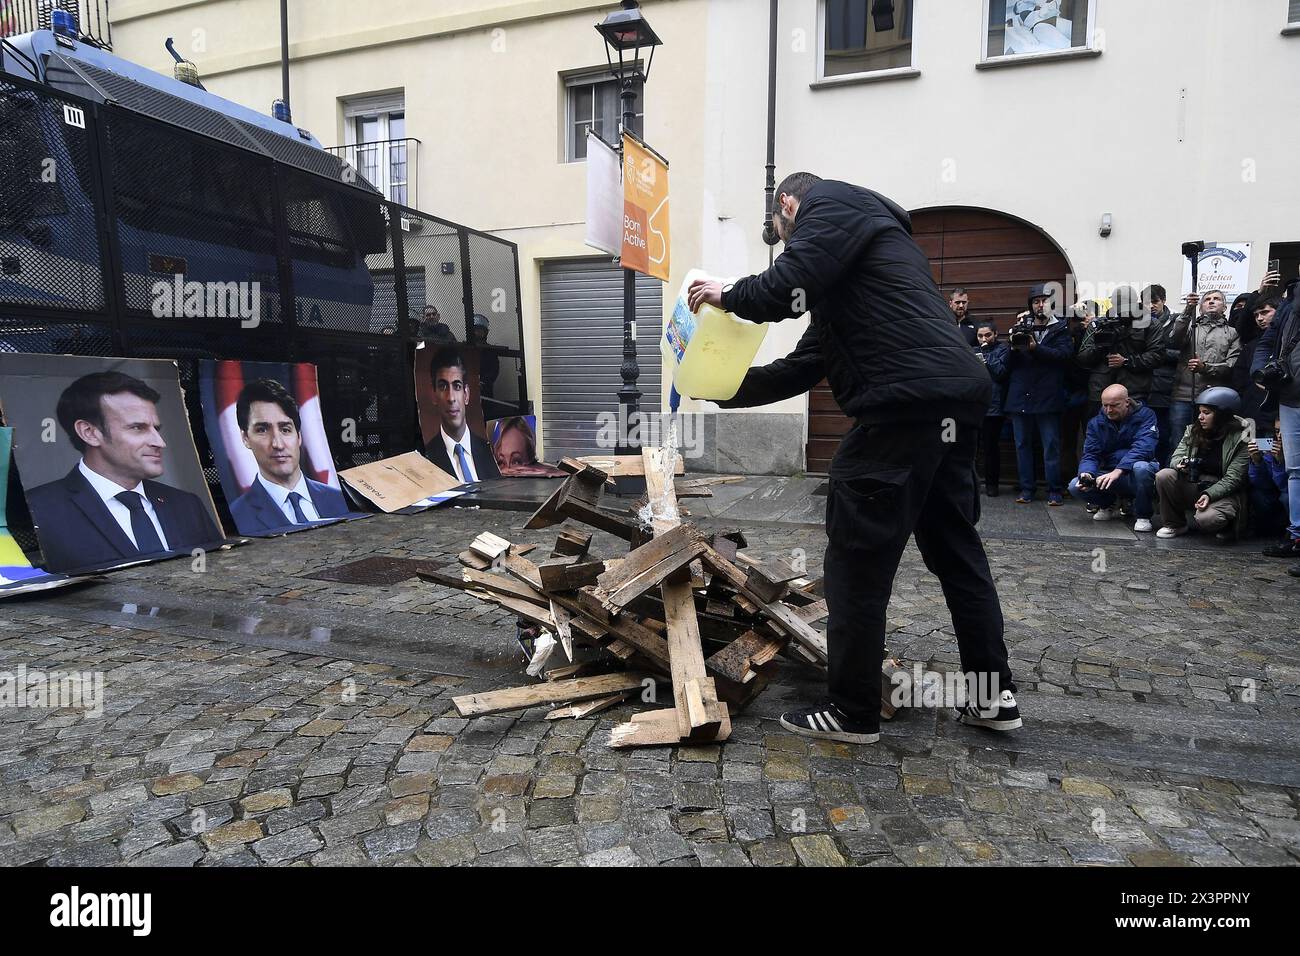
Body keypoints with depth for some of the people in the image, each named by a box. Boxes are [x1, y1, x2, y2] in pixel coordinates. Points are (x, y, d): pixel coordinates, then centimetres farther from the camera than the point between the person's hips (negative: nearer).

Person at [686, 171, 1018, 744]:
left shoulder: (829, 202, 5)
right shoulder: (865, 234, 33)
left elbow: (788, 289, -15)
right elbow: (805, 366, 28)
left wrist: (729, 296, 6)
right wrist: (724, 390, 29)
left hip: (906, 403, -10)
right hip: (954, 402, 10)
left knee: (857, 561, -1)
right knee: (956, 550, 17)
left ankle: (852, 713, 11)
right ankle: (994, 696, 27)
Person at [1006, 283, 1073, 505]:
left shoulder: (1060, 329, 8)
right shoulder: (1022, 327, 14)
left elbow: (1065, 354, -11)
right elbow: (1010, 363, 8)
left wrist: (1035, 347, -21)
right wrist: (1014, 347, -13)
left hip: (1048, 397, -3)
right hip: (1020, 397, 3)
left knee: (1051, 446, -1)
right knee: (1022, 444, 7)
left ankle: (1054, 491, 5)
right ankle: (1026, 489, 14)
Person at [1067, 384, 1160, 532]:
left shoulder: (1145, 416, -9)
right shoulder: (1096, 423, 4)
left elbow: (1143, 448, -24)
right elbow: (1090, 455, -3)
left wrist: (1117, 471, -38)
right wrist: (1086, 473, -27)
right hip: (1109, 474, 3)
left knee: (1141, 467, -39)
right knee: (1075, 486, -21)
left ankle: (1143, 516, -14)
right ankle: (1107, 505, 13)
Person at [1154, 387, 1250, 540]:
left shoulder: (1240, 439, -11)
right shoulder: (1193, 430, 4)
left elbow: (1233, 479, -15)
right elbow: (1177, 456, 3)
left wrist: (1209, 495, -29)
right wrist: (1180, 464, -22)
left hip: (1223, 493, -5)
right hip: (1193, 486, 5)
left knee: (1206, 519, -34)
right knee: (1163, 476, -23)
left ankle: (1225, 524, 7)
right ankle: (1174, 524, -4)